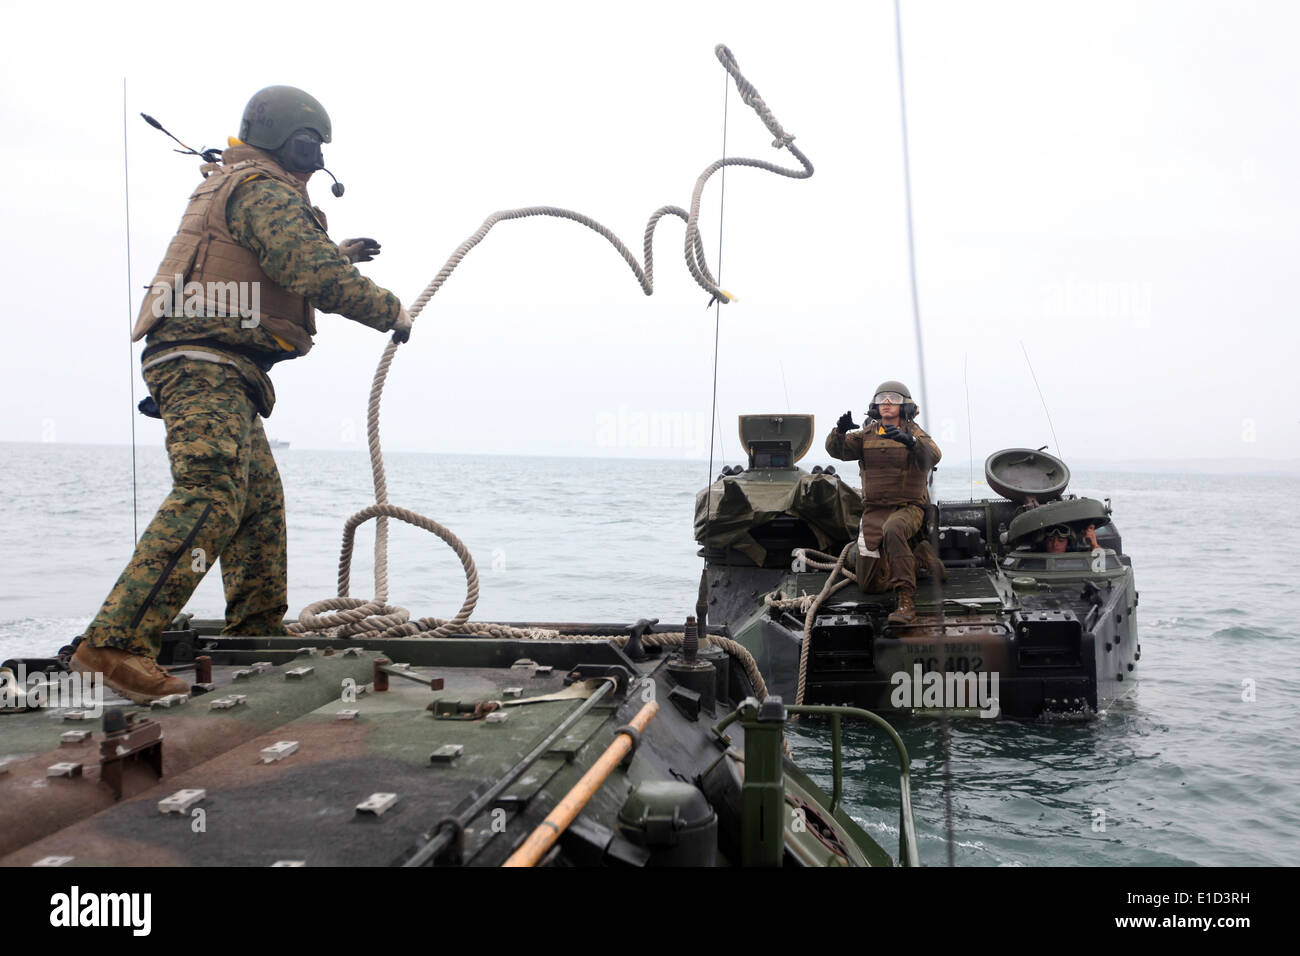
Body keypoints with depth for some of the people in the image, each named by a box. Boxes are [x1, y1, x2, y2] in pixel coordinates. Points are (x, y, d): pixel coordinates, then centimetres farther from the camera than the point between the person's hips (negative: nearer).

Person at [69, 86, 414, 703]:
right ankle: (114, 645, -33)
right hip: (205, 362, -11)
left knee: (261, 501, 16)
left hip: (216, 372, 11)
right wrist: (390, 312, -6)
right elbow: (318, 279, -19)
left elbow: (277, 270, 43)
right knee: (210, 497, -25)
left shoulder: (228, 188, 27)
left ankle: (257, 634, 25)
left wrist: (336, 256, 44)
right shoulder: (264, 190, -7)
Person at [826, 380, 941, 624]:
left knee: (892, 530, -41)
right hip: (874, 510, 4)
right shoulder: (866, 435, 11)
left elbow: (933, 456, -19)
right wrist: (840, 432, -24)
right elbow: (836, 450, -3)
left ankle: (906, 601, -40)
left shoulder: (915, 434, 2)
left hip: (908, 507, -3)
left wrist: (910, 442, -39)